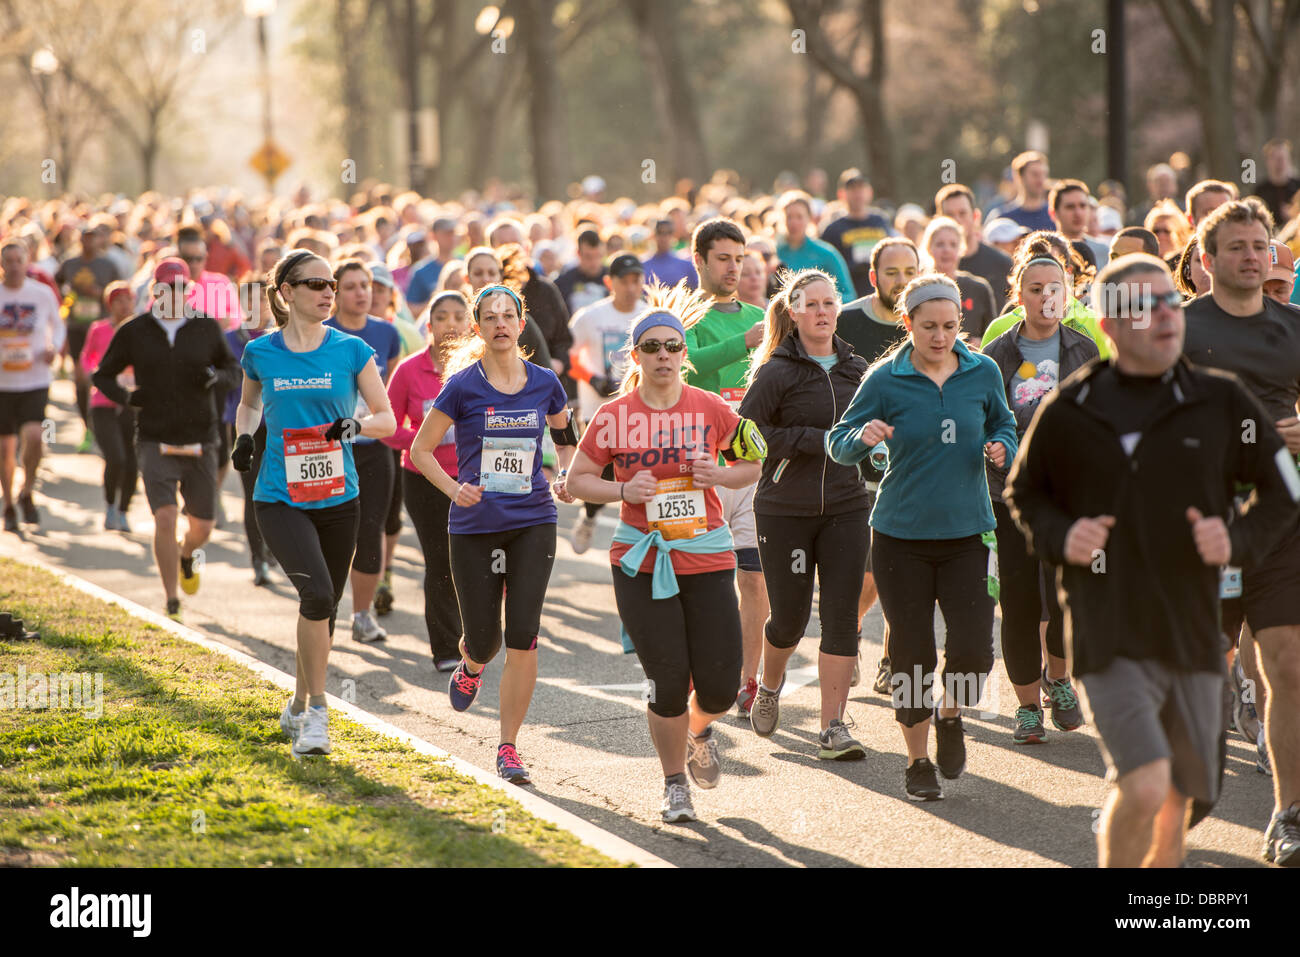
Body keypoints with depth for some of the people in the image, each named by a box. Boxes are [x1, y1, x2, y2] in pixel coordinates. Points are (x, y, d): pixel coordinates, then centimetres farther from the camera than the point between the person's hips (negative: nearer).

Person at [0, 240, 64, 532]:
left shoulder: (42, 294, -1)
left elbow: (58, 325, 16)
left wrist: (54, 347, -5)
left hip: (35, 380, -1)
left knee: (34, 436, -22)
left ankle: (27, 493, 1)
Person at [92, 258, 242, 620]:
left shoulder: (207, 329, 2)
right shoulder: (134, 332, 0)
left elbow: (234, 371, 13)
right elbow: (103, 375, 10)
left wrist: (217, 378, -11)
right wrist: (125, 397, -10)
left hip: (200, 442, 2)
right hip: (155, 442, -2)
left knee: (202, 527, 7)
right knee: (165, 518, -17)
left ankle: (186, 556, 44)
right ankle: (172, 602, -7)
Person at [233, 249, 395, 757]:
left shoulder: (352, 350, 0)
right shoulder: (260, 353, 2)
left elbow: (387, 419, 2)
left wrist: (356, 424, -19)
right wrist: (244, 436, 1)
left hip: (338, 500, 2)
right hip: (280, 499, -2)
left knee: (323, 610, 11)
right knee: (317, 594, -23)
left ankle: (298, 707, 33)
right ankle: (317, 711, -13)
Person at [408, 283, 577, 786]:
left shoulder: (545, 382, 2)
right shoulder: (463, 385, -7)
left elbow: (565, 441, 20)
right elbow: (420, 450, -1)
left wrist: (566, 477, 1)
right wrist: (454, 489, -17)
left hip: (533, 523, 1)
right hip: (474, 526, -1)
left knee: (523, 638, -10)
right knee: (484, 639, 4)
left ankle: (508, 745, 1)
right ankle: (469, 667, 43)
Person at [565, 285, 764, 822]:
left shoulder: (711, 409, 2)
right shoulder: (613, 416, -1)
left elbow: (752, 464, 14)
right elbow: (577, 480, 6)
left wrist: (720, 476, -7)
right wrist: (622, 489, -11)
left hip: (707, 557, 1)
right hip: (641, 563, -1)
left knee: (719, 685, -1)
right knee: (667, 684, -2)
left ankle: (699, 731, 36)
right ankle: (675, 783, 19)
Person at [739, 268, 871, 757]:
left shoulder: (856, 369, 9)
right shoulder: (776, 373, -7)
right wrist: (817, 440, -18)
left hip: (845, 509, 3)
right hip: (785, 511, -3)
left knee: (841, 617, -6)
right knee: (789, 616, 4)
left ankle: (833, 726, -3)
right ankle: (769, 687, 37)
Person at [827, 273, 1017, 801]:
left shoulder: (983, 372, 2)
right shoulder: (885, 379, -5)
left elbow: (1003, 426, 18)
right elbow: (838, 444, -2)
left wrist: (1001, 448, -4)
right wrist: (864, 436, -25)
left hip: (966, 530, 1)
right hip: (901, 535, -1)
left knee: (973, 648, -11)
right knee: (911, 653, 2)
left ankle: (950, 714, 23)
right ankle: (918, 760, 22)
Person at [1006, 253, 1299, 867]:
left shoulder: (1222, 403, 3)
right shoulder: (1068, 412, 0)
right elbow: (1023, 493, 15)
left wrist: (1238, 541, -6)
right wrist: (1060, 537, -5)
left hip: (1192, 632, 3)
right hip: (1108, 636, -3)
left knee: (1178, 800, 12)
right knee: (1146, 787, -20)